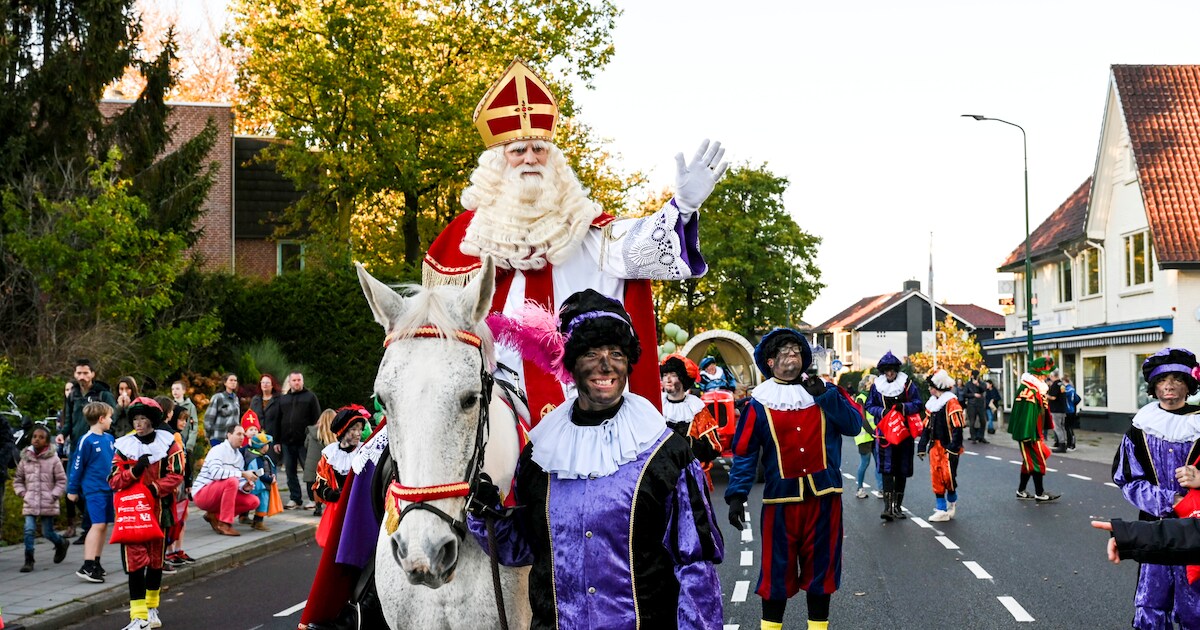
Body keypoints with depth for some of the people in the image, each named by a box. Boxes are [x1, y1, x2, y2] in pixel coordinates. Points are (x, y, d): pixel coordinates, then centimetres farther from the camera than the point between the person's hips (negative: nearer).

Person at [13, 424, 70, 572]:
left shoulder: (53, 459, -4)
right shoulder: (25, 459, 5)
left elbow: (61, 480, -1)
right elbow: (17, 479, 16)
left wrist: (54, 496, -9)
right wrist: (22, 493, 2)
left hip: (48, 504, -2)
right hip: (30, 504, 3)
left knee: (47, 532, 3)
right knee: (29, 530, -9)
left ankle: (61, 544, 35)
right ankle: (28, 561, -1)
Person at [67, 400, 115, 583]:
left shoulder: (109, 438, 9)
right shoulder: (87, 441, -11)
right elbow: (77, 466, -7)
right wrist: (72, 490, -4)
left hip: (109, 488, 7)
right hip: (94, 490, -7)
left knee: (104, 526, 10)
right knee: (98, 525, -14)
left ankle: (96, 563, 19)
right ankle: (87, 566, -15)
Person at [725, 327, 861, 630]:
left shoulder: (825, 391, 6)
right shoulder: (759, 402, 0)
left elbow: (854, 425, -4)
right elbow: (744, 453, 0)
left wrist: (825, 396, -13)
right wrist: (736, 495, -8)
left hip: (824, 495, 2)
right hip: (781, 497, -2)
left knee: (820, 565, 10)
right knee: (777, 570, 1)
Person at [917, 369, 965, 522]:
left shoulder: (951, 403, -10)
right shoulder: (931, 404, 14)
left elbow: (957, 428, -15)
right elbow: (926, 427, 17)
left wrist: (953, 448, -20)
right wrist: (922, 446, 14)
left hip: (948, 448, -7)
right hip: (935, 447, 7)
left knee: (948, 477, -7)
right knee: (936, 478, 4)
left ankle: (952, 502, 20)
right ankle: (942, 510, 8)